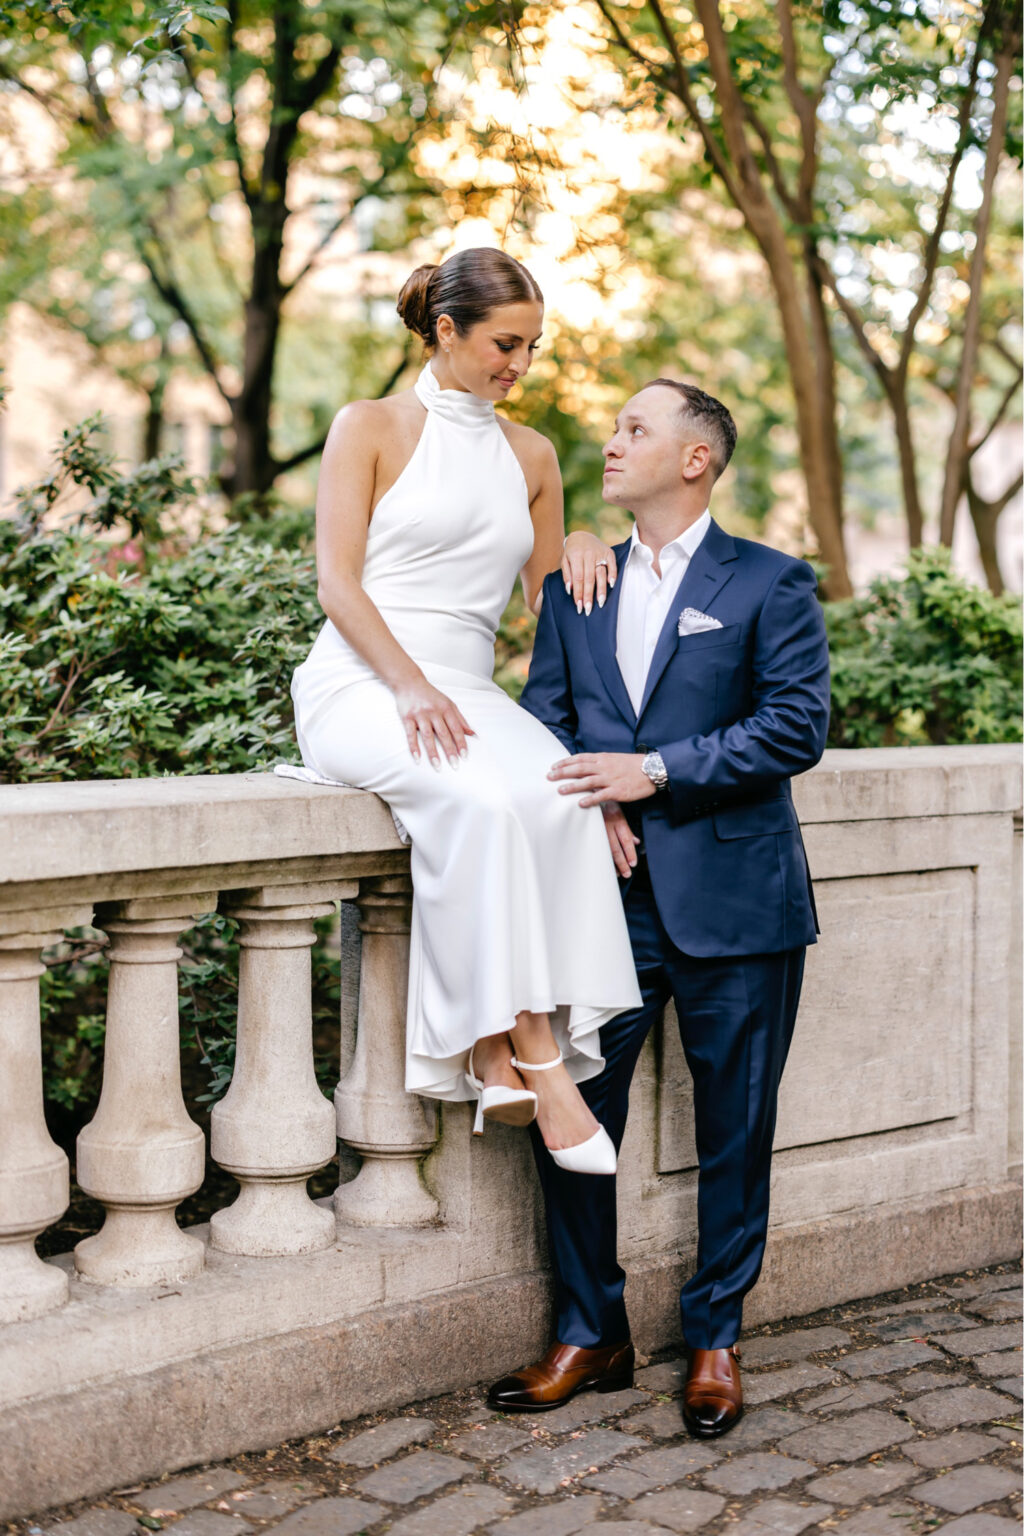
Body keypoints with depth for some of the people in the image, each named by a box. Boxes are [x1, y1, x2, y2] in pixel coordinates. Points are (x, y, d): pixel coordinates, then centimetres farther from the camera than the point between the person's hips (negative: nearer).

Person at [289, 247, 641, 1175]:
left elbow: (550, 605, 24)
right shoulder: (371, 428, 6)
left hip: (466, 692, 4)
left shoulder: (532, 457, 20)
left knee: (562, 796, -30)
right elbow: (338, 584, -3)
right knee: (484, 800, -35)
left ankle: (499, 1054, -32)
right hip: (359, 683, -4)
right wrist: (410, 685, -19)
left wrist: (588, 551, 0)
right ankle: (537, 1060, -33)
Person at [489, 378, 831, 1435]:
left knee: (734, 1130, 6)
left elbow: (796, 726, -9)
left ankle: (714, 1339, 24)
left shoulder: (770, 584, -1)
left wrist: (655, 771, -16)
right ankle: (590, 1335, 19)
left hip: (732, 899, -3)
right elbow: (542, 713, 9)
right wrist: (588, 805, -11)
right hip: (607, 891, 4)